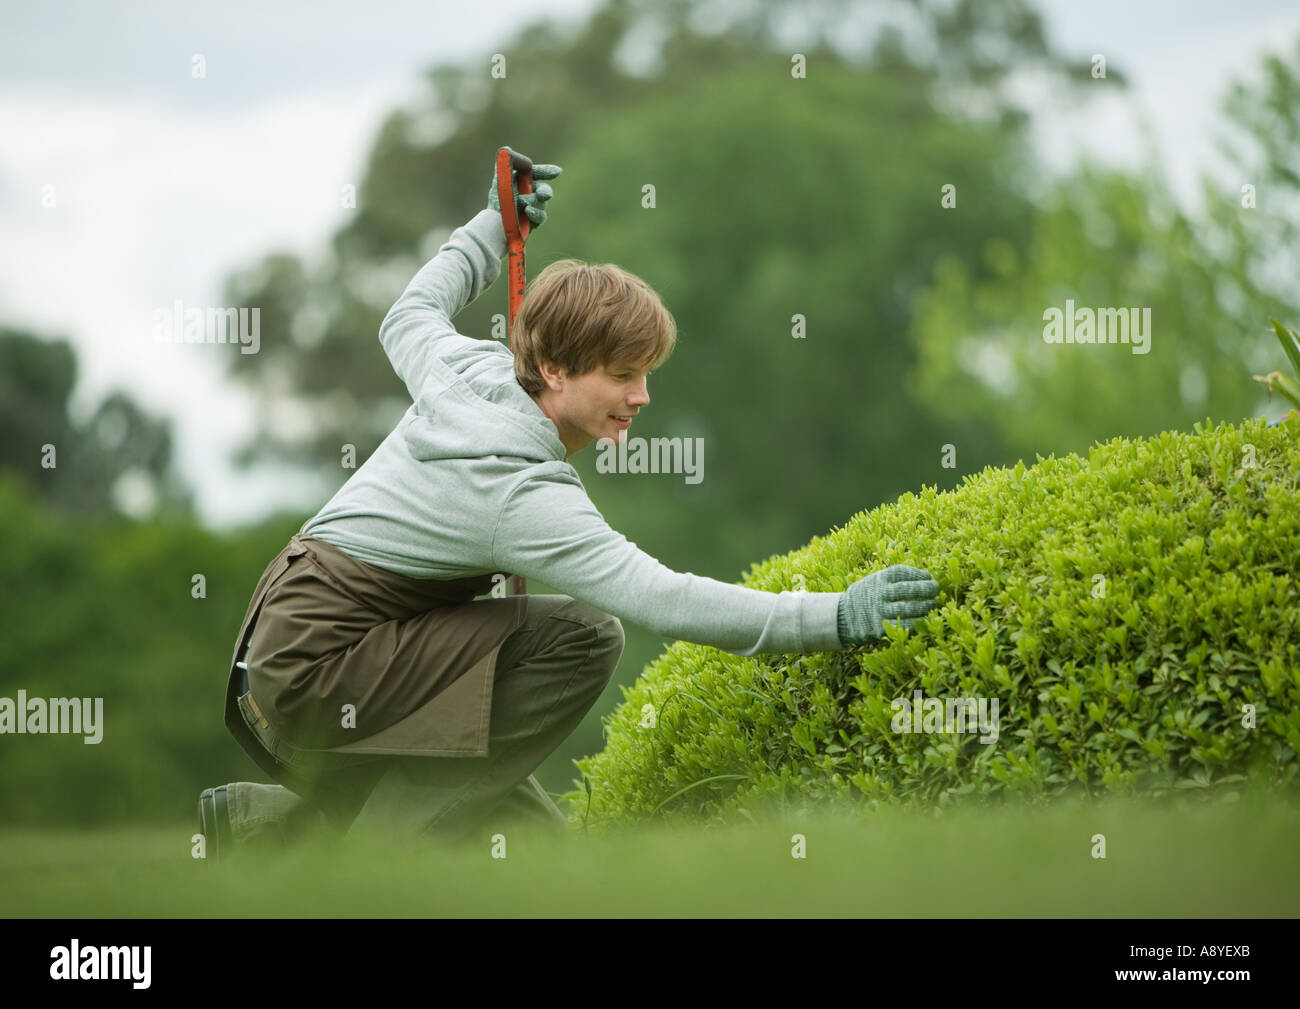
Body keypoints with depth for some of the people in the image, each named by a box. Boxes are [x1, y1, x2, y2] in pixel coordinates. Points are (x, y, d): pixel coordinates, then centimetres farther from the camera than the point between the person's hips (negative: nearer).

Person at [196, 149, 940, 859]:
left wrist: (495, 226, 37)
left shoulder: (471, 367, 2)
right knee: (582, 637, -19)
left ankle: (267, 824, 12)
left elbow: (410, 318, 28)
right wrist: (835, 619, -36)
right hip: (313, 679, -9)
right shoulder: (524, 494, -24)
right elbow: (659, 598, -33)